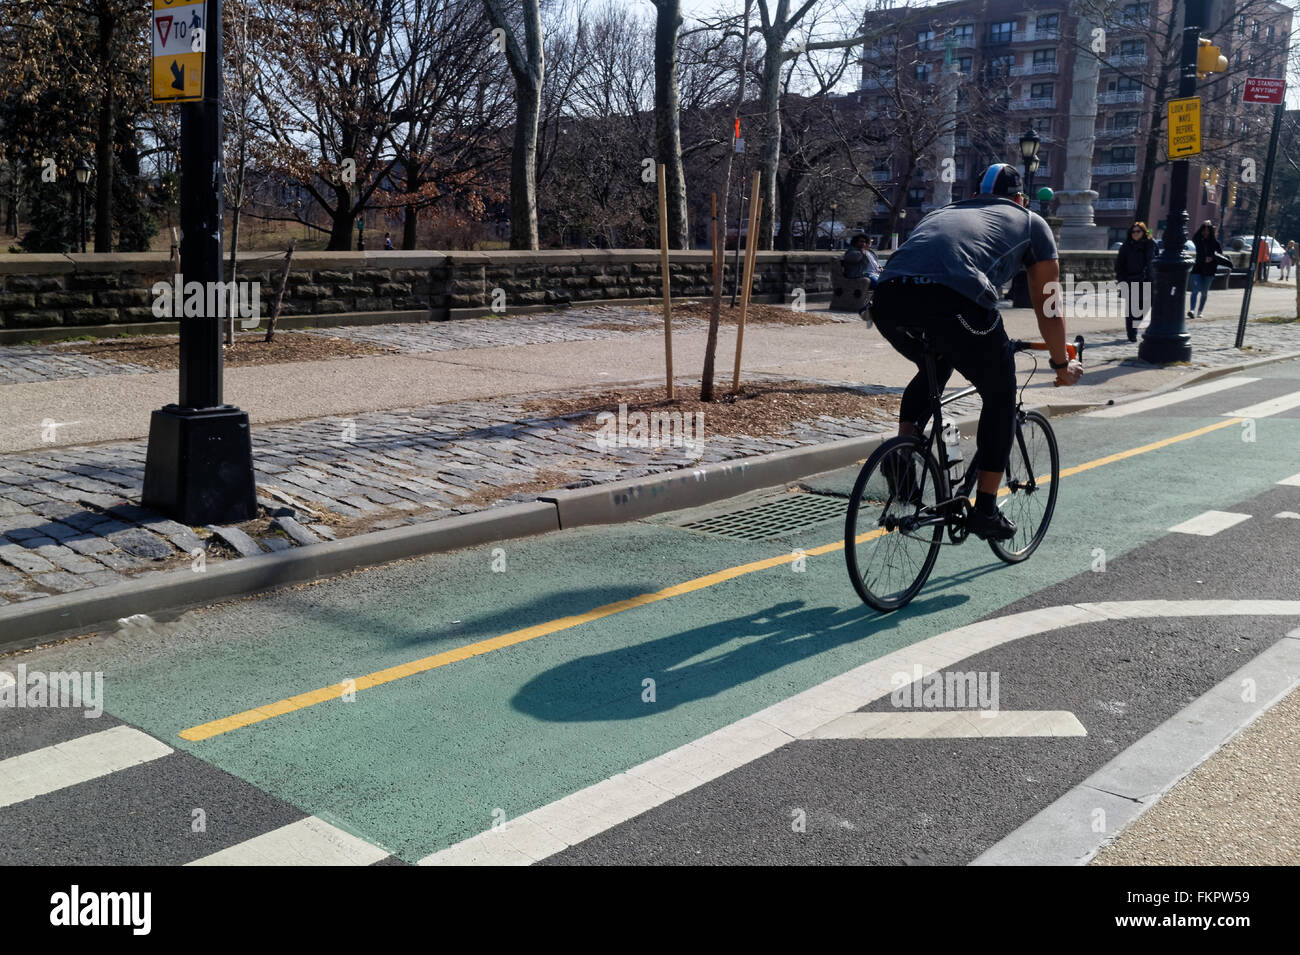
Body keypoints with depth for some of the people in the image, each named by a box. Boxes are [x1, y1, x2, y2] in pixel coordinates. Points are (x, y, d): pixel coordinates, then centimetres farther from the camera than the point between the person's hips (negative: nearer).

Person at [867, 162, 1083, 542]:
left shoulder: (942, 211, 39)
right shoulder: (1031, 222, 29)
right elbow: (1047, 306, 32)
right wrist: (1062, 364, 47)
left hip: (888, 298, 5)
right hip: (955, 299, -4)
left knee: (933, 368, 35)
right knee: (1001, 396, 19)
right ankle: (985, 510, 20)